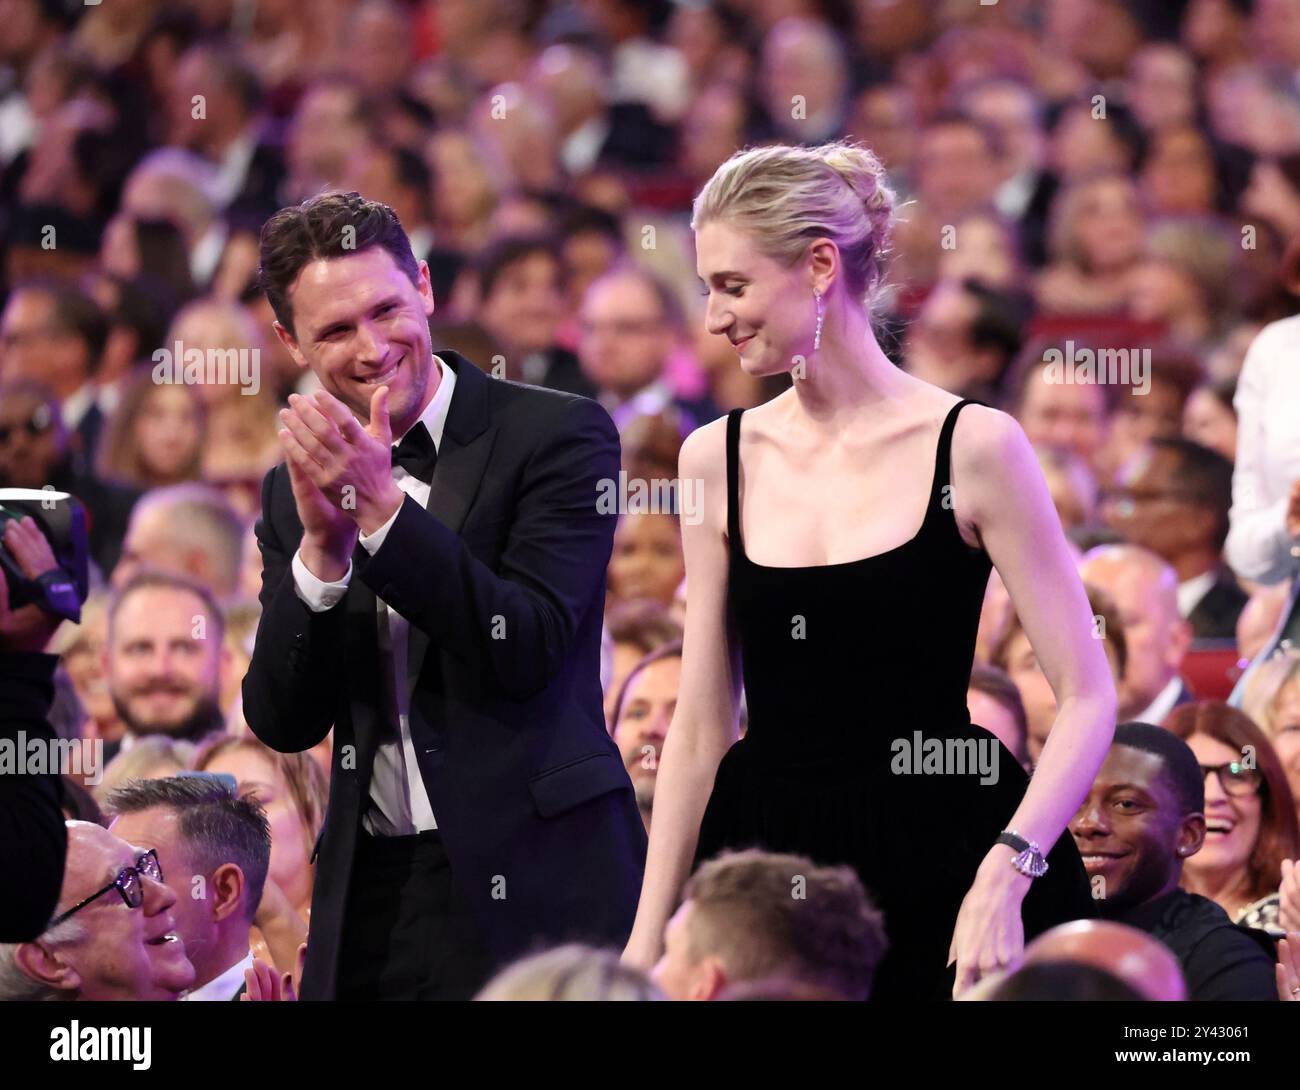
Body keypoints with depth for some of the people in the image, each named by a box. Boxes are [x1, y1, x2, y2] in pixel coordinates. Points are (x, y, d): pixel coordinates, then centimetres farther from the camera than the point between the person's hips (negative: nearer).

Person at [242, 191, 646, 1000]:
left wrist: (382, 506, -20)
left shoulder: (558, 434, -4)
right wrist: (321, 545, -11)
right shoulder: (297, 487, 10)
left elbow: (528, 651, -14)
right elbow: (283, 723, 3)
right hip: (370, 896, 4)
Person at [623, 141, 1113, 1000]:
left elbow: (1088, 697, -8)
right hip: (769, 858, 3)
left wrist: (1004, 876, -21)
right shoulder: (718, 459, 7)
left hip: (937, 863, -3)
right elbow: (702, 726, 10)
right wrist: (648, 937, 5)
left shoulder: (971, 447, -6)